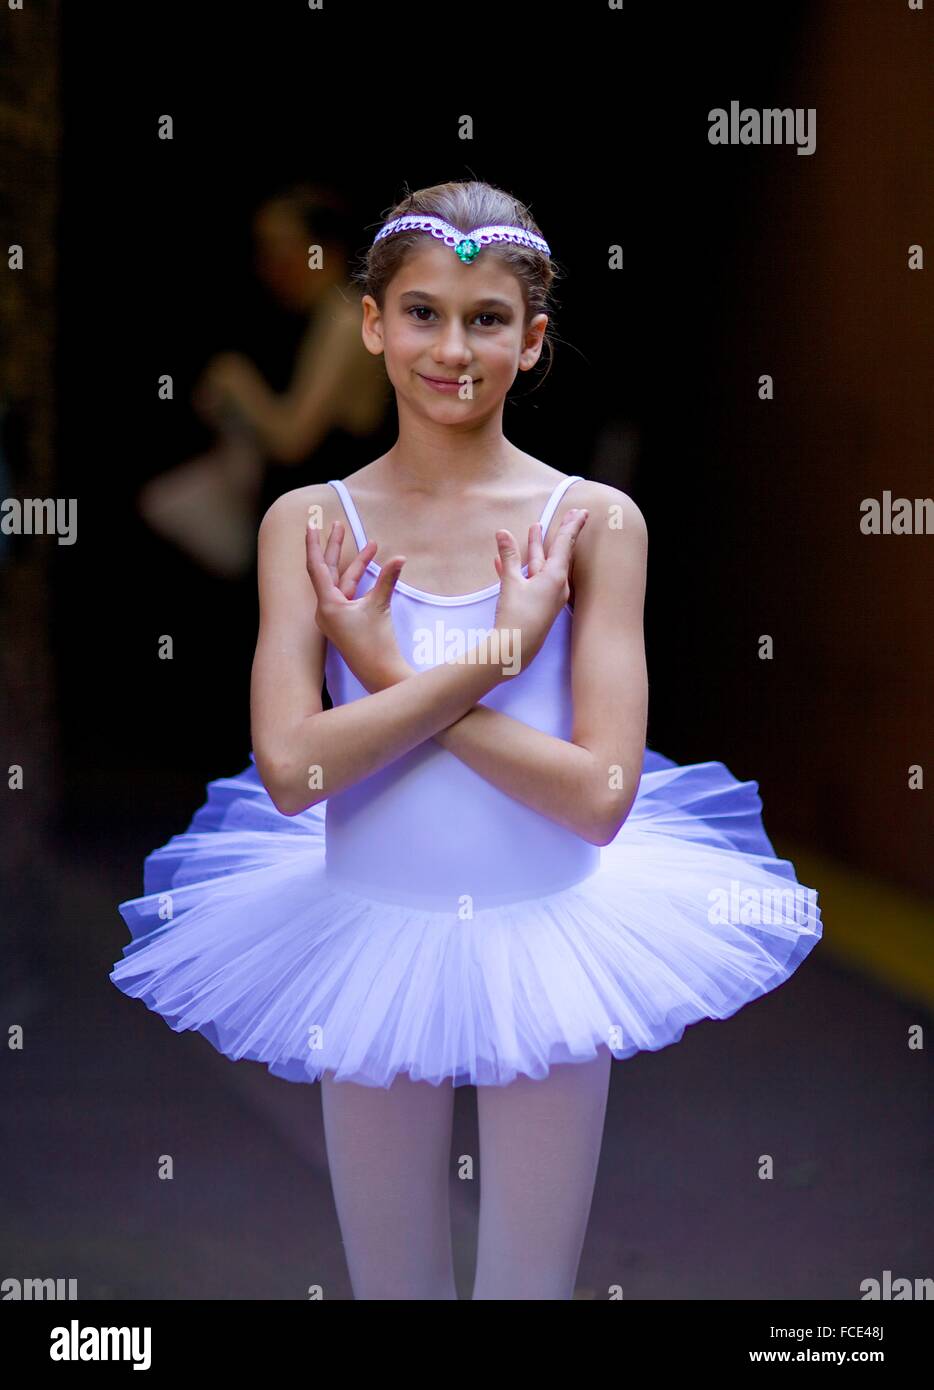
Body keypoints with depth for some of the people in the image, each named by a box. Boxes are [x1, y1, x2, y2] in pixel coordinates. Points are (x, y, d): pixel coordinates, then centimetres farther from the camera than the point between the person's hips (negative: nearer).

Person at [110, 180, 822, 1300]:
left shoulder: (593, 522, -9)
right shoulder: (310, 523, -6)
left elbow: (600, 795, -16)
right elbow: (290, 769, -17)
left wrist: (390, 679, -17)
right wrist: (488, 658, -22)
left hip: (546, 943, -1)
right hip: (370, 940, 1)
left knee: (532, 1282, 13)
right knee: (390, 1284, 17)